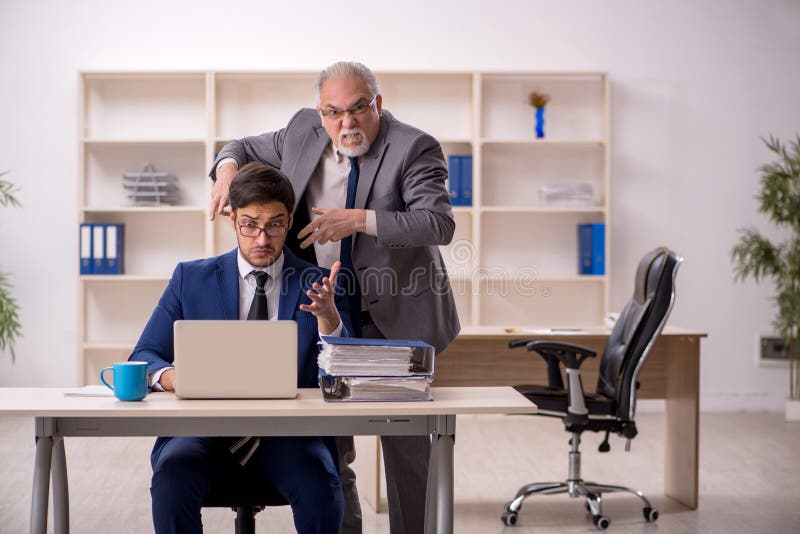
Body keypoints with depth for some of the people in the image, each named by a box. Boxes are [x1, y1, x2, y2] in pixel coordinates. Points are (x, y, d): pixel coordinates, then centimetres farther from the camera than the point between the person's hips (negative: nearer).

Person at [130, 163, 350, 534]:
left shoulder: (317, 286, 7)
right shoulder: (191, 279, 10)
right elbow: (143, 357, 8)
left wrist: (328, 316, -21)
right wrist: (173, 377, -17)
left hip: (288, 435, 0)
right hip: (205, 427, 1)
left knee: (318, 486, -31)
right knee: (172, 475, -31)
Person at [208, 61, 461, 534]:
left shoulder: (414, 148, -13)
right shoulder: (304, 131, 3)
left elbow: (439, 223, -23)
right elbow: (247, 148, 17)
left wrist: (359, 220, -31)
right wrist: (227, 168, -7)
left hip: (397, 318, -4)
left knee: (405, 439, 5)